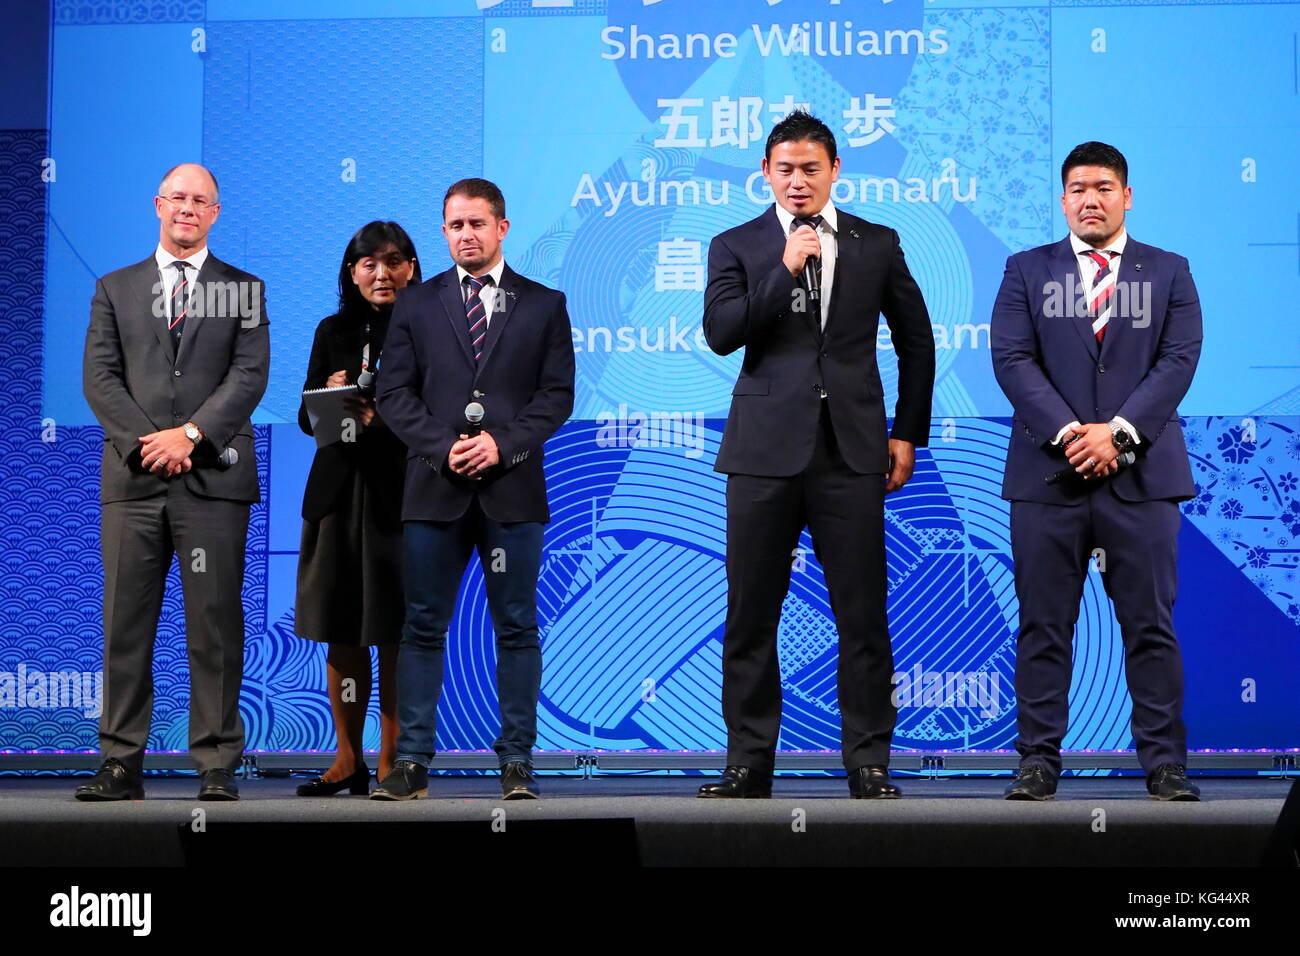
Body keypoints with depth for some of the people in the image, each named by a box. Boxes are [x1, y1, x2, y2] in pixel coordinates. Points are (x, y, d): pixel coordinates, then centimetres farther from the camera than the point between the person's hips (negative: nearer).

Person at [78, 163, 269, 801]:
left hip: (214, 476, -2)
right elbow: (99, 377, 5)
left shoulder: (244, 290, 11)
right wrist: (144, 441, -10)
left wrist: (190, 434, -13)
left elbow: (249, 375, 0)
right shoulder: (116, 289, 15)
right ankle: (122, 764, 6)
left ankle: (218, 766, 2)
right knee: (125, 622, 1)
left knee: (215, 623, -3)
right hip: (132, 479, 2)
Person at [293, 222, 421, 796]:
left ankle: (391, 761, 6)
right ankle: (348, 759, 13)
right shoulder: (333, 332, 11)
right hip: (339, 494, 4)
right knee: (341, 632, 5)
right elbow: (306, 416, 10)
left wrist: (385, 417, -20)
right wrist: (331, 394, -11)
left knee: (396, 635, -1)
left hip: (402, 495, -4)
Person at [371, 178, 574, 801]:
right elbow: (394, 393, 6)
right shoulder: (416, 305, 12)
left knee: (517, 628, 1)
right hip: (434, 490, 1)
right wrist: (443, 447, -9)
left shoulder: (544, 305, 10)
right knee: (423, 627, 1)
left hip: (513, 488, -1)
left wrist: (503, 443, -11)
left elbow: (557, 394, 4)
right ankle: (412, 763, 4)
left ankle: (516, 764, 6)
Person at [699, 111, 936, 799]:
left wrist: (908, 433, 11)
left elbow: (916, 340, 16)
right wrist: (785, 269, -13)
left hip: (852, 450, 0)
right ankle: (749, 762, 12)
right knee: (750, 614, 3)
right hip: (766, 450, 0)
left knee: (863, 614, -1)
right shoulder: (736, 246, 8)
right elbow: (720, 333, -7)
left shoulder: (877, 244, 10)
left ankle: (868, 762, 7)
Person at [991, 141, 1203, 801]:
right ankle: (1038, 761, 6)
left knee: (1151, 625, 1)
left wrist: (1117, 431, -13)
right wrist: (1069, 434, -13)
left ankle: (1164, 763, 6)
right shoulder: (1027, 271, 10)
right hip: (1047, 474, 0)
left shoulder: (1168, 273, 11)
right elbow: (1012, 360, -1)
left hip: (1140, 474, 0)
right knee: (1043, 627, 1)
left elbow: (1178, 359, 0)